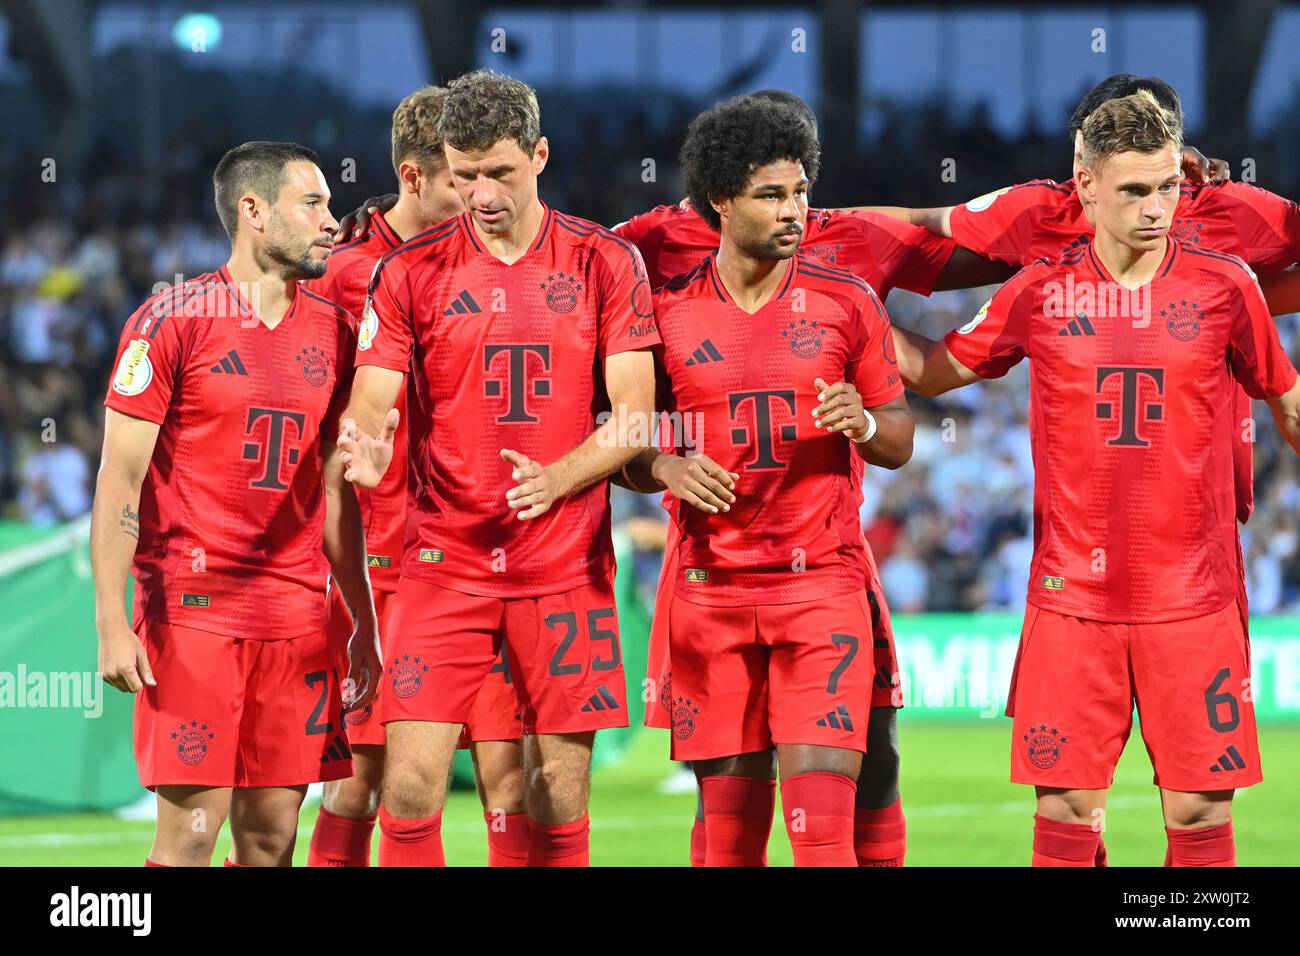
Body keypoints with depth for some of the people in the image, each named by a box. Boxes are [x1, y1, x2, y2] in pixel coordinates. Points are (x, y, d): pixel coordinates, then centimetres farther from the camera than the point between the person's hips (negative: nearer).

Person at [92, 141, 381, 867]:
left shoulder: (331, 331, 12)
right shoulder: (173, 320, -5)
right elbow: (120, 478, -6)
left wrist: (364, 622, 16)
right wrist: (112, 621, -13)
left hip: (298, 614, 5)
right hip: (192, 607, -5)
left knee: (273, 834, 4)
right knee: (191, 830, -9)